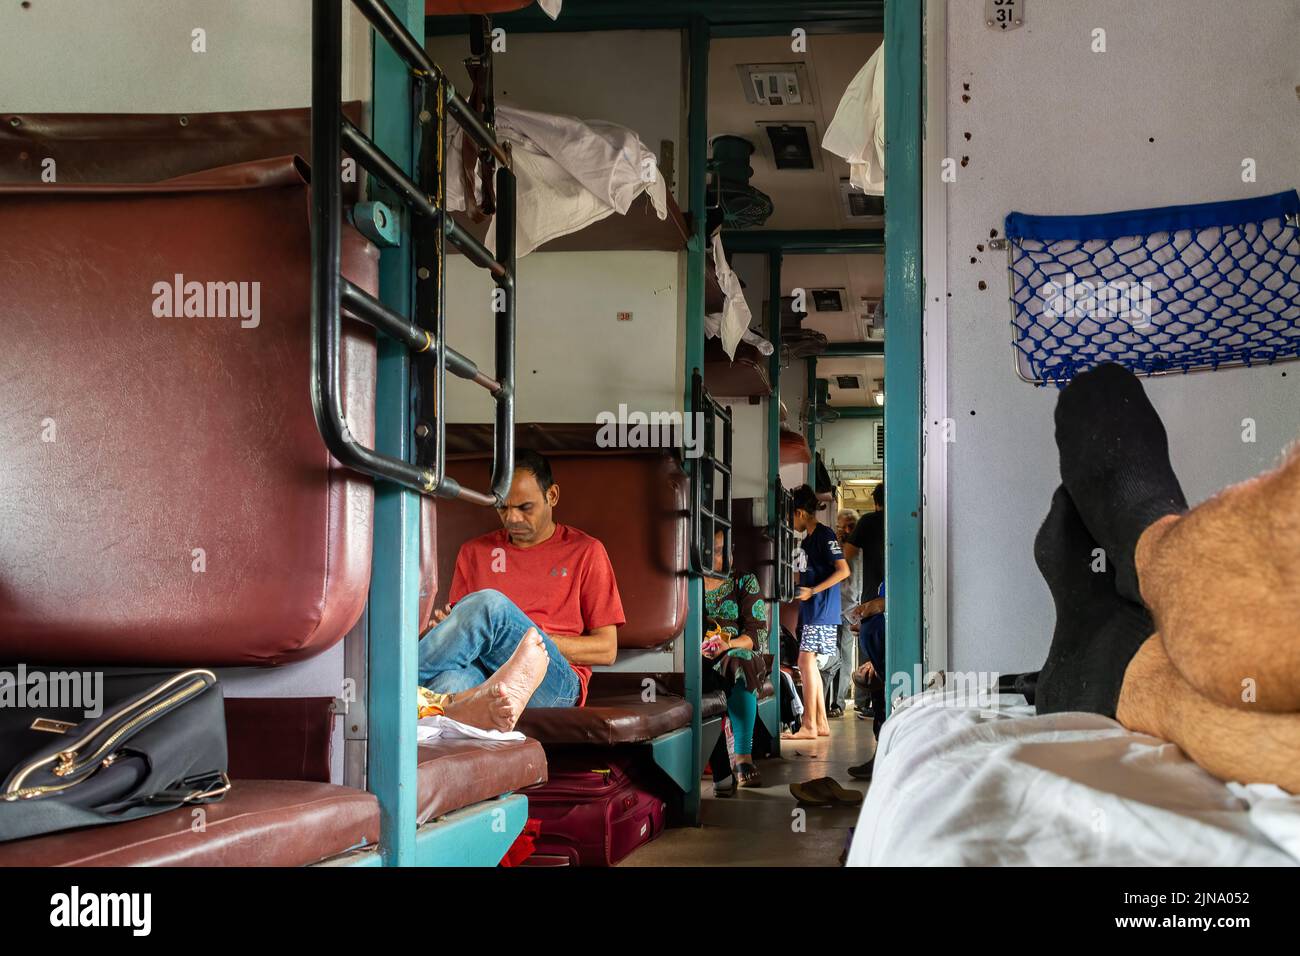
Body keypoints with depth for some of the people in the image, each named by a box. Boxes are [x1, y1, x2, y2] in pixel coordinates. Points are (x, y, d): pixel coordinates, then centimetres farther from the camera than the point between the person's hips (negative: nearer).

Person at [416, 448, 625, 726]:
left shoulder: (585, 551, 17)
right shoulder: (474, 552, 27)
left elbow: (606, 650, 11)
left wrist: (534, 640, -4)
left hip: (555, 679, -2)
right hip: (482, 676, 2)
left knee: (490, 603, -32)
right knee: (454, 679, -39)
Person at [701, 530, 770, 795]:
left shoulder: (745, 582, 11)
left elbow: (757, 632, 2)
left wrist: (729, 644, -18)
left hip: (738, 655, 0)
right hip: (696, 659, 1)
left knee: (739, 664, -38)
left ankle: (743, 757, -45)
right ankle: (720, 767, -42)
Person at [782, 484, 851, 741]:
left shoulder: (824, 535, -12)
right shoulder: (807, 539, 17)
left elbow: (843, 570, -19)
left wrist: (813, 591, -19)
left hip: (822, 610, -10)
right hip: (809, 610, 10)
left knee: (806, 662, -12)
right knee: (809, 665, 10)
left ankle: (809, 726, -11)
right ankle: (822, 723, 14)